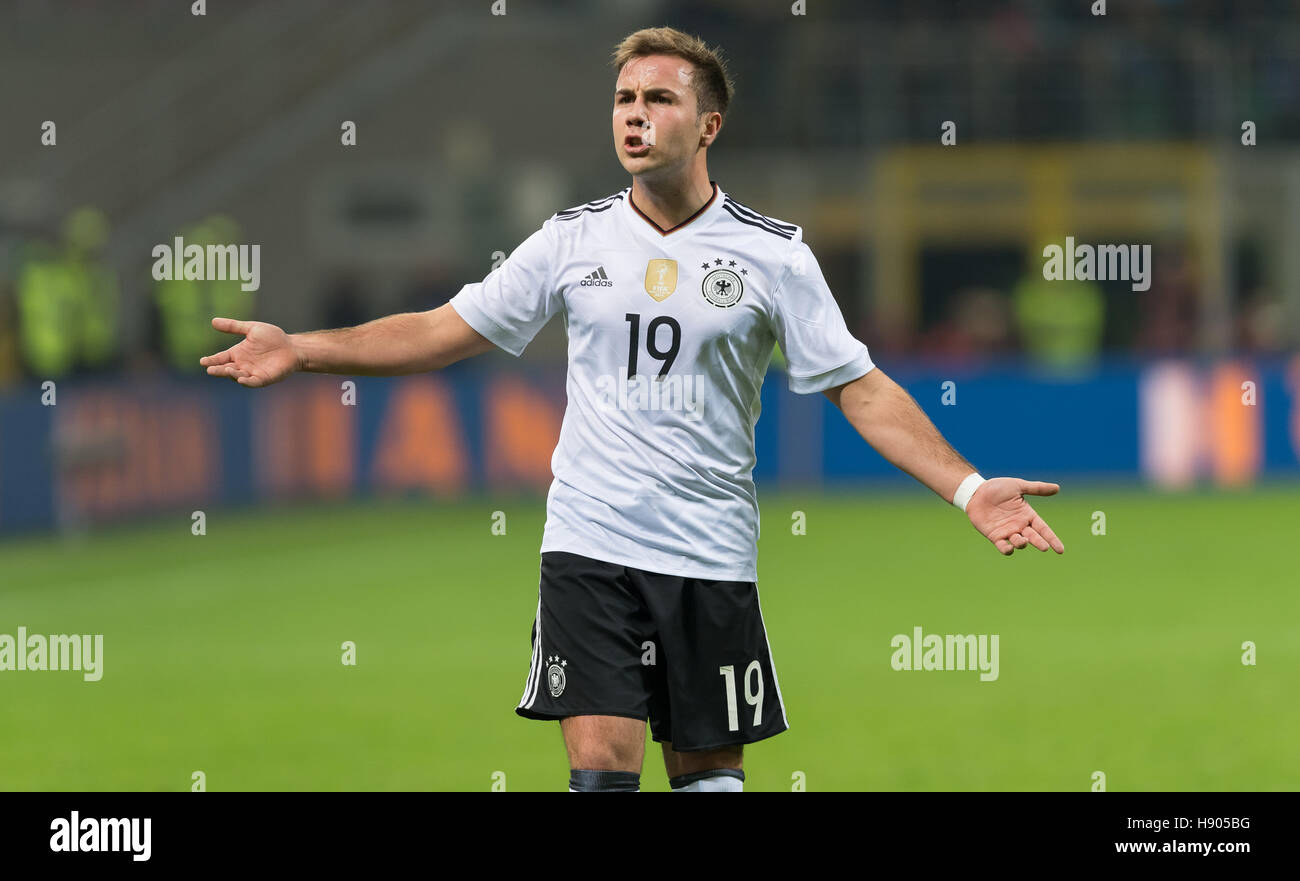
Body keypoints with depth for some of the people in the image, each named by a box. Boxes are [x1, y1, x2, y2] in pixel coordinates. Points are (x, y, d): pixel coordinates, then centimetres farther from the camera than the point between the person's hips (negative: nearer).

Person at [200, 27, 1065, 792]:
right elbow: (444, 332, 9)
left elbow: (862, 390, 0)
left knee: (710, 769, 4)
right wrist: (300, 350, 3)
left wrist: (968, 488, -10)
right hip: (590, 545, 0)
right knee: (602, 762, -11)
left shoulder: (773, 253, -1)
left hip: (712, 558, 0)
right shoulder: (573, 241, 3)